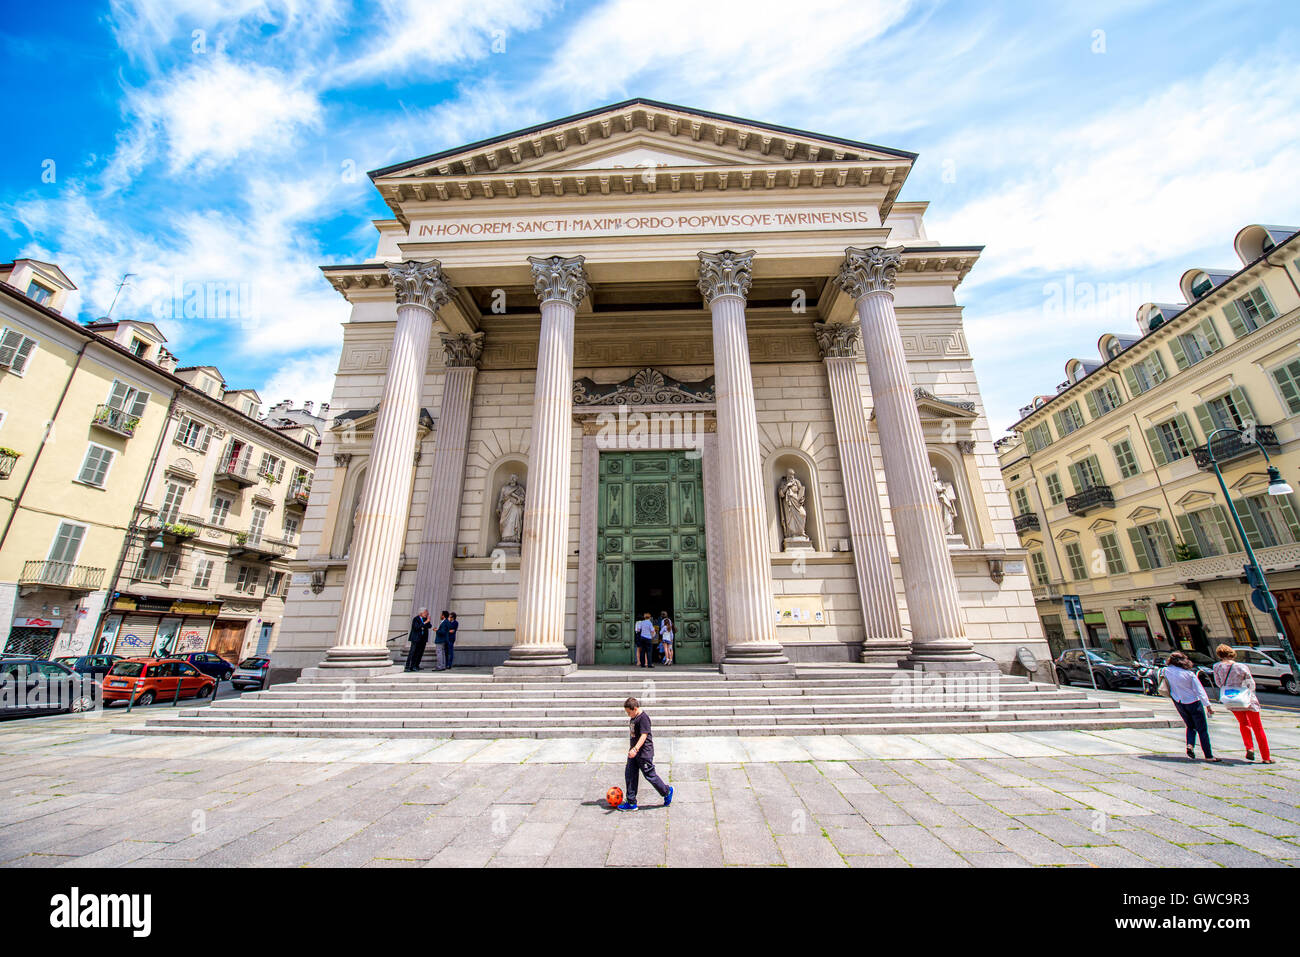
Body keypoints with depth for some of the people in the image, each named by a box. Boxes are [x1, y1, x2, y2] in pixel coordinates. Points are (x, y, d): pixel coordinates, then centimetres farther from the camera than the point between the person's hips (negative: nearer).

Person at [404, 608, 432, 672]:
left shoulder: (425, 619, 11)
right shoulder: (416, 619, -6)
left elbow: (429, 626, 1)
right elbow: (416, 627, -20)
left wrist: (428, 621, -12)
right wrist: (424, 623, -23)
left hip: (423, 639, 6)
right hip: (416, 639, -6)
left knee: (419, 653, 6)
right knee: (412, 653, -7)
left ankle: (415, 666, 13)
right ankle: (407, 667, -3)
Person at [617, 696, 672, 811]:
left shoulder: (643, 718, -20)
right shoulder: (633, 718, 10)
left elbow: (644, 735, -26)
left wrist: (635, 749, -35)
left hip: (644, 753, -9)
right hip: (634, 753, 9)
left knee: (650, 775, 3)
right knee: (629, 775, 7)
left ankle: (667, 792, 24)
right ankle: (631, 803, 17)